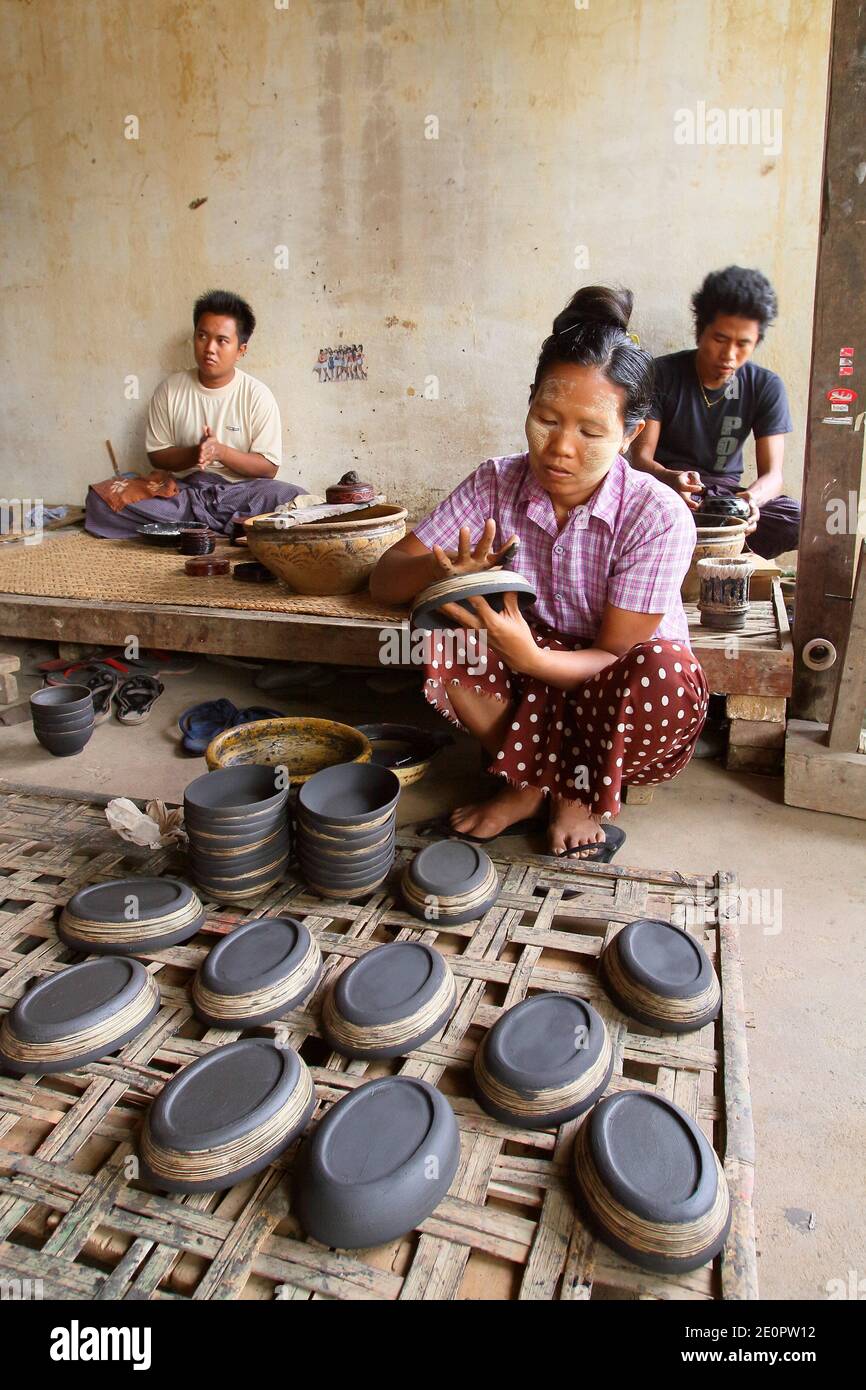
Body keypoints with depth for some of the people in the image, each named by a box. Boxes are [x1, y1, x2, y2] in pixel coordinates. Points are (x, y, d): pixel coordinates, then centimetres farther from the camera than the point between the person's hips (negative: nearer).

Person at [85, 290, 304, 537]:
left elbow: (268, 467, -3)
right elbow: (156, 455, 8)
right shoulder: (169, 390, 4)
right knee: (101, 498, -22)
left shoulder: (257, 395, -1)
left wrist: (220, 451, -17)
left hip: (239, 490, -2)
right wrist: (194, 453, -12)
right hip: (182, 490, 2)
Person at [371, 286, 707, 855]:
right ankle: (534, 780, -3)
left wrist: (531, 659, -41)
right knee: (446, 632, -23)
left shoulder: (658, 516, -21)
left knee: (666, 668, -34)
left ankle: (584, 790, -3)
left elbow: (615, 656, -20)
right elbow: (385, 581, -11)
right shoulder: (495, 485, -12)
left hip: (614, 711, -2)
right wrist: (441, 569, -36)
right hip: (534, 698, 2)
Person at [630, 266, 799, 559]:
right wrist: (671, 479, -37)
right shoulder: (663, 374, -7)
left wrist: (753, 497, -33)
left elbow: (772, 473, -7)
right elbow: (641, 457, -12)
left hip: (726, 490, 3)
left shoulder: (766, 387, -1)